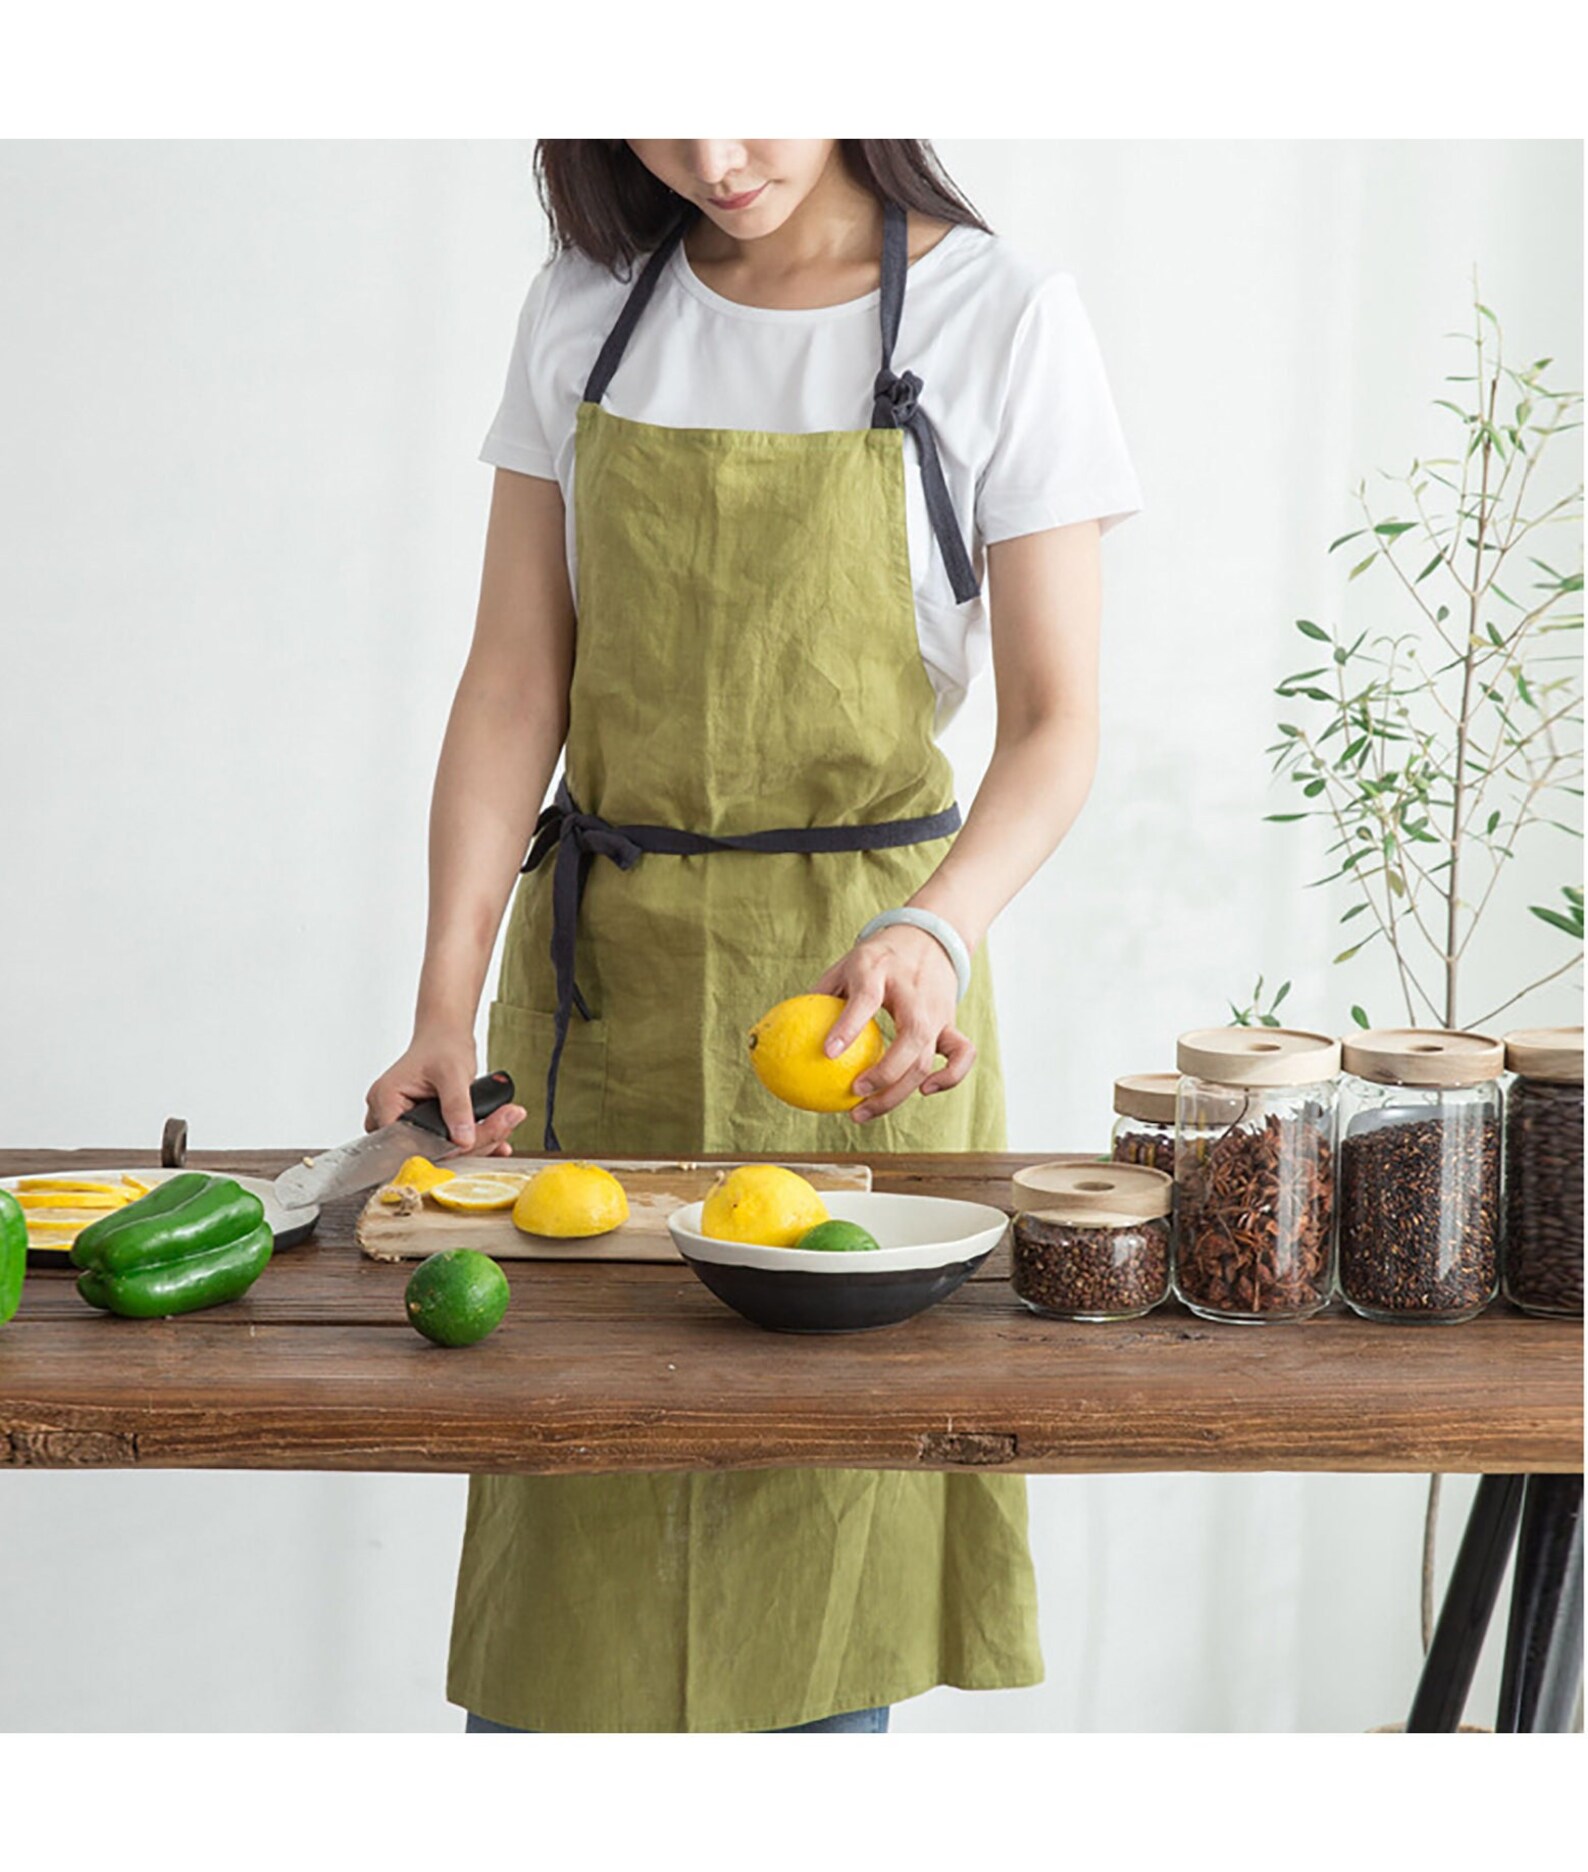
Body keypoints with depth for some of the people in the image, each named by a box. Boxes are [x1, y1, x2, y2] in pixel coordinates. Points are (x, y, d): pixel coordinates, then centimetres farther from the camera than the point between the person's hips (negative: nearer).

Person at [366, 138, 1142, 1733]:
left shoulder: (1001, 319, -5)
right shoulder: (584, 309, 5)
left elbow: (1053, 724, -8)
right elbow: (515, 685, 2)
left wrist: (934, 929, -28)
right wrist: (448, 999, -9)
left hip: (853, 986, -2)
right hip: (603, 964, 3)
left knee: (825, 1519, 0)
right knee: (562, 1521, 4)